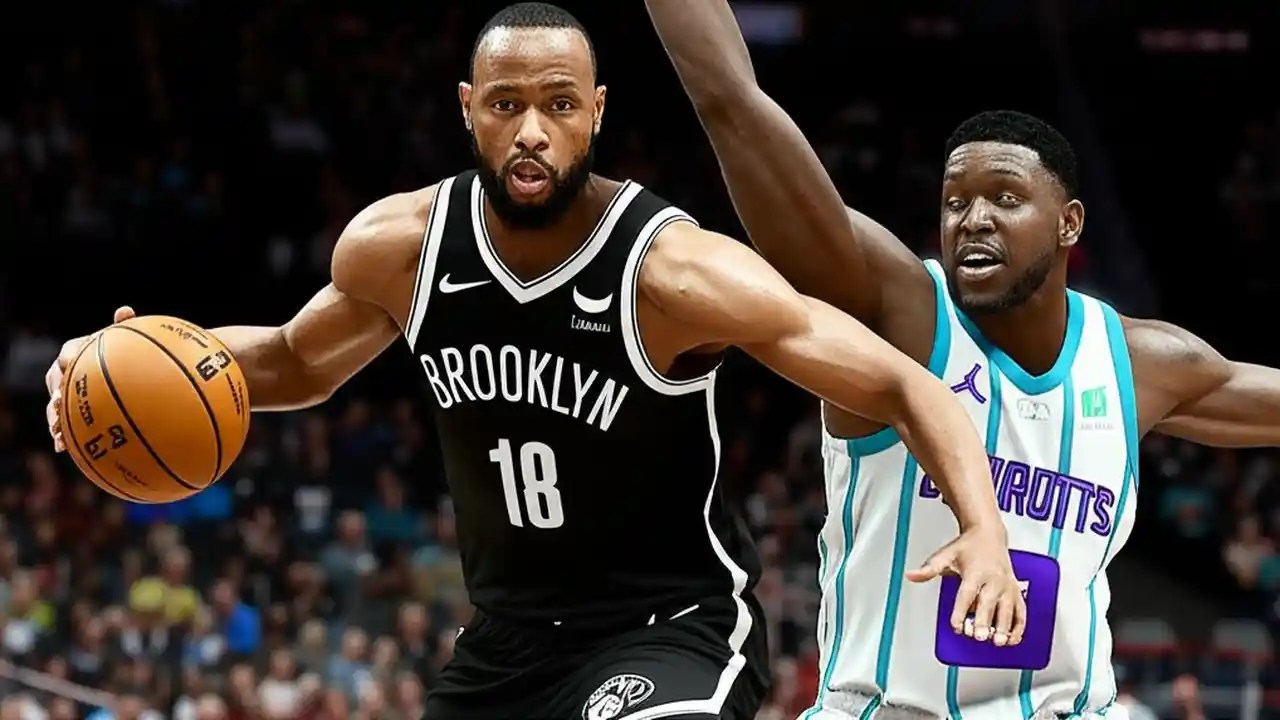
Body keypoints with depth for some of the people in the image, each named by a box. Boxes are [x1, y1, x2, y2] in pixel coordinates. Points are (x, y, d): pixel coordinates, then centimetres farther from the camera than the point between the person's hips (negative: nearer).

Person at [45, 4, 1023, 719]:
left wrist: (983, 528, -38)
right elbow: (301, 362, 17)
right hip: (509, 633, 6)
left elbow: (908, 388, -20)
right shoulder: (398, 246, -6)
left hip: (673, 624, -6)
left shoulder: (676, 271, -22)